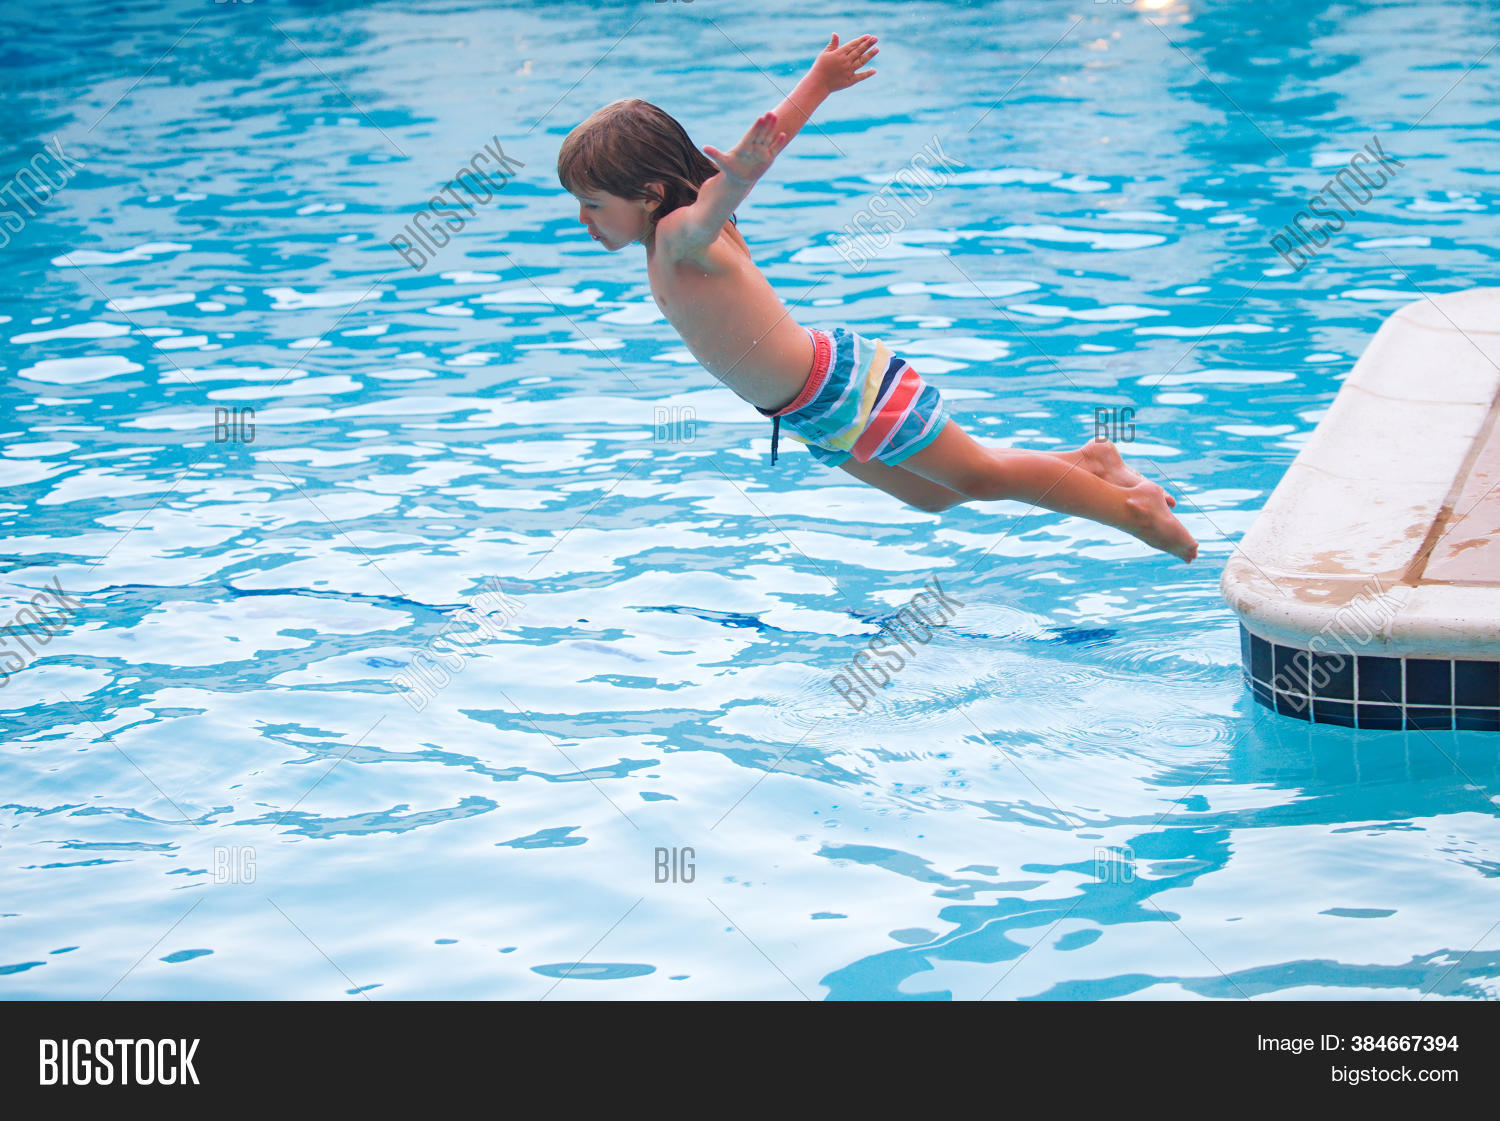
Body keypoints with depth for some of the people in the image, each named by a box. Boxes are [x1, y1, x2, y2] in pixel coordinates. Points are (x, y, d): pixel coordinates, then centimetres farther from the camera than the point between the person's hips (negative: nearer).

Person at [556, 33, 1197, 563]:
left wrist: (737, 178, -72)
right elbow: (767, 138, 12)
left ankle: (1129, 506, 19)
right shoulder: (661, 244, 3)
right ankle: (1086, 464, 35)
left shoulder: (681, 233, -23)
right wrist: (819, 82, 18)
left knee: (979, 477, 3)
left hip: (845, 384, -10)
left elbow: (710, 209, -50)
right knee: (931, 495, 22)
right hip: (809, 416, 10)